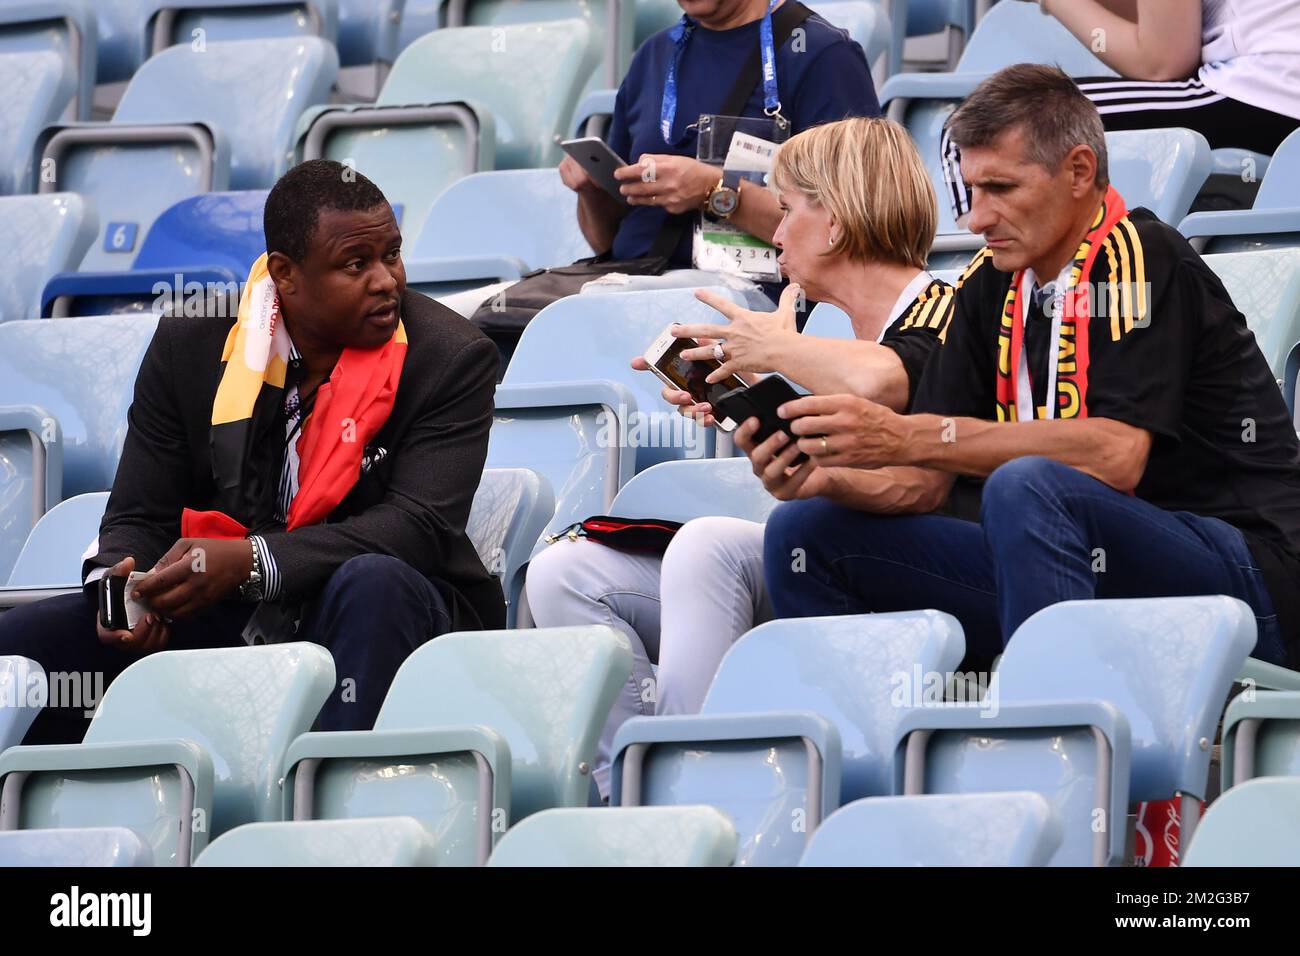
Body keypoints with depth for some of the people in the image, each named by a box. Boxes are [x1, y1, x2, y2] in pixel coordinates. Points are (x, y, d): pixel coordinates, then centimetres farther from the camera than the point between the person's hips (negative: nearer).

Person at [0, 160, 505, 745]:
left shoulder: (452, 358, -9)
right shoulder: (190, 344, 1)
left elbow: (419, 526, -19)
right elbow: (140, 517, 4)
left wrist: (250, 561, -32)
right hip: (227, 620, 3)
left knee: (374, 583, -39)